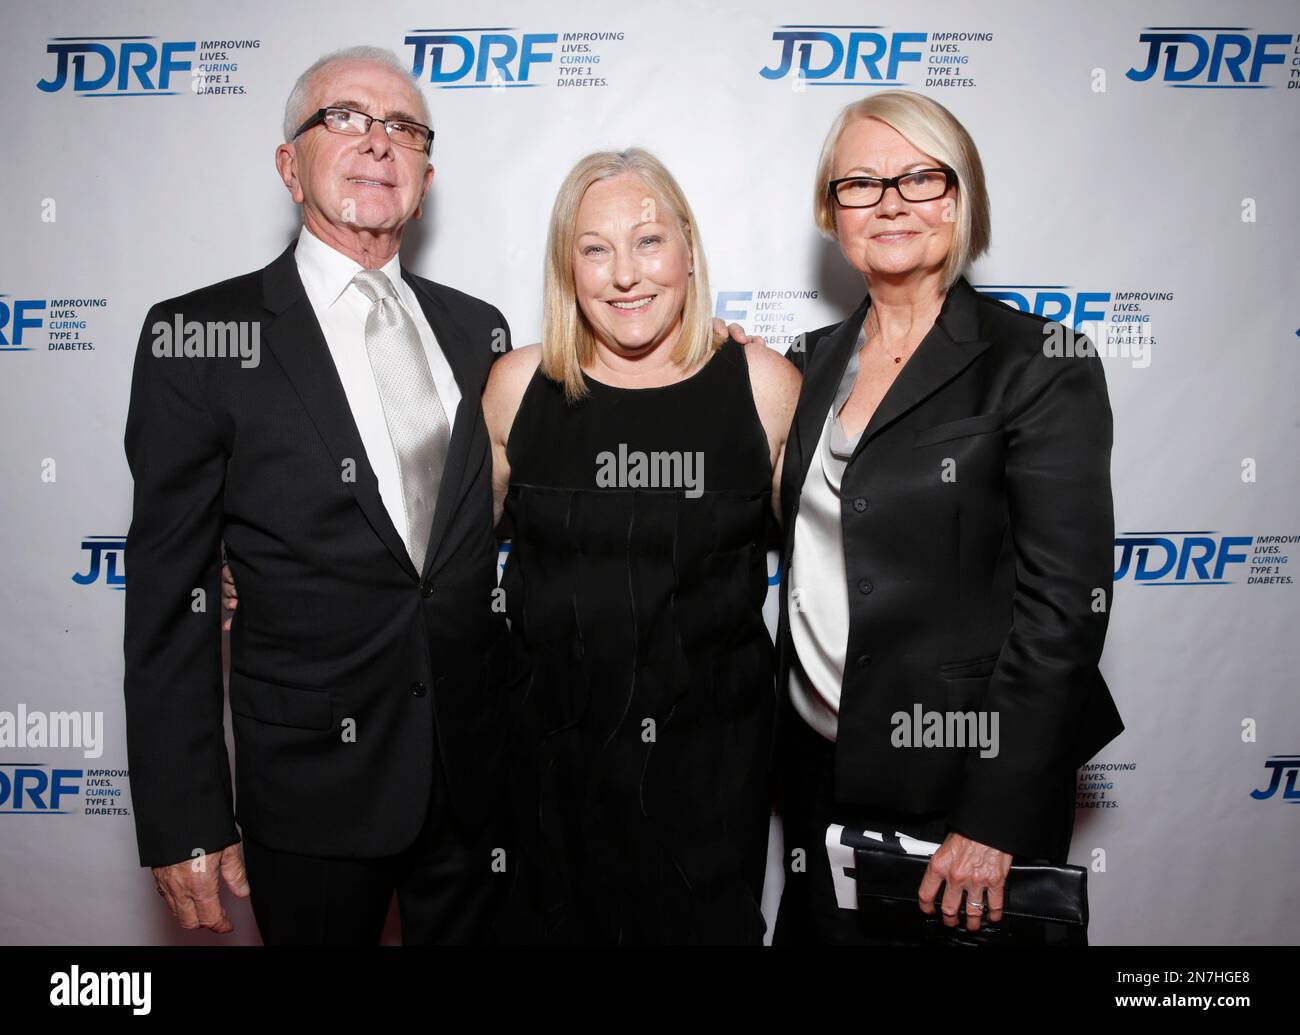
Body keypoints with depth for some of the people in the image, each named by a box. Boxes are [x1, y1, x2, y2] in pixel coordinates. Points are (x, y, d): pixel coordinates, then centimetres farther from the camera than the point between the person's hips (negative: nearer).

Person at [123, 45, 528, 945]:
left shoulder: (478, 328, 6)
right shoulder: (199, 333, -7)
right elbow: (170, 595, -8)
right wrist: (184, 823, -8)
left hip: (482, 768, 4)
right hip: (314, 788, -3)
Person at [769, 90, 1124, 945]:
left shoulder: (1040, 367, -11)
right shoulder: (817, 361, 6)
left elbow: (1064, 604, -16)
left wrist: (993, 818, -18)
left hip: (961, 781, -5)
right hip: (823, 771, 5)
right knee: (825, 931, 19)